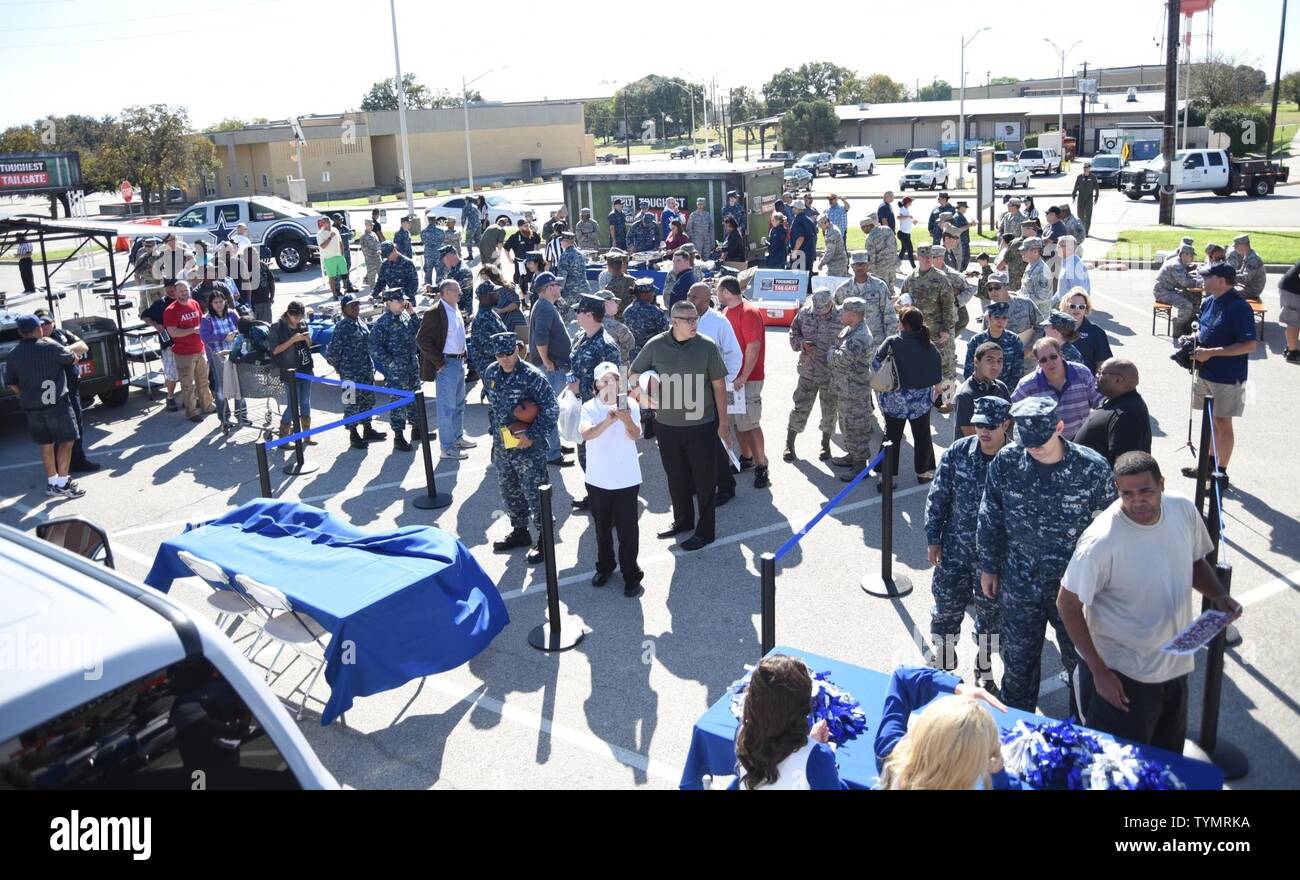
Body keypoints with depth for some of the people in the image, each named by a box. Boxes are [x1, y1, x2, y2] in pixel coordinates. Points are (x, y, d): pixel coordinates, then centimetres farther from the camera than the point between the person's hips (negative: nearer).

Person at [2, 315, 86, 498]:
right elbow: (73, 360, 2)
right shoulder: (50, 347, -13)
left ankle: (52, 482, 21)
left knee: (46, 445, 14)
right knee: (66, 441, 3)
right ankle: (62, 484, 0)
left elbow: (11, 383, 9)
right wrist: (60, 347, 16)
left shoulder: (13, 354, 3)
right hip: (55, 403, -6)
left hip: (30, 407, 6)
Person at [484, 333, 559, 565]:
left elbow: (551, 409, -16)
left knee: (534, 493, 0)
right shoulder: (491, 374, 2)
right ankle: (519, 531, 37)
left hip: (529, 448, -7)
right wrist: (495, 429, 11)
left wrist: (532, 436, -19)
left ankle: (544, 539, 13)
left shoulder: (532, 376, -17)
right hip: (502, 446, 7)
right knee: (509, 491, 19)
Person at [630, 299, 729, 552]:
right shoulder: (656, 345, -4)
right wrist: (645, 393, -6)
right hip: (667, 425, 3)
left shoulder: (707, 346, -8)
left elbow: (719, 386, -3)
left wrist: (722, 423, -2)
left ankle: (705, 531, 19)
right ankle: (683, 520, 37)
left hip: (702, 425, -2)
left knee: (704, 480, 6)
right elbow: (633, 374, 11)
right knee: (676, 477, 17)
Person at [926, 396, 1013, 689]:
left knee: (990, 611, 16)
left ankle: (984, 668, 38)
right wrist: (933, 538, -1)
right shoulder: (958, 451, -9)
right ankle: (943, 668, 32)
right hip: (955, 548, 2)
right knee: (946, 607, 10)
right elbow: (938, 496, -1)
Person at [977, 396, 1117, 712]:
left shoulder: (1093, 468, -16)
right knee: (1017, 658, 16)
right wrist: (989, 568, 6)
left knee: (1081, 659, 17)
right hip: (1019, 583, 1)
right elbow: (990, 519, 1)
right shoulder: (1006, 462, -11)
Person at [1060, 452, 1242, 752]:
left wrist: (1219, 596, -10)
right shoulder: (1101, 541, -29)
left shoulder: (1184, 509, -11)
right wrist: (1099, 671, -19)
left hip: (1176, 664, 6)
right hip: (1121, 676, -6)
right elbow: (1068, 605, -20)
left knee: (1169, 756, 26)